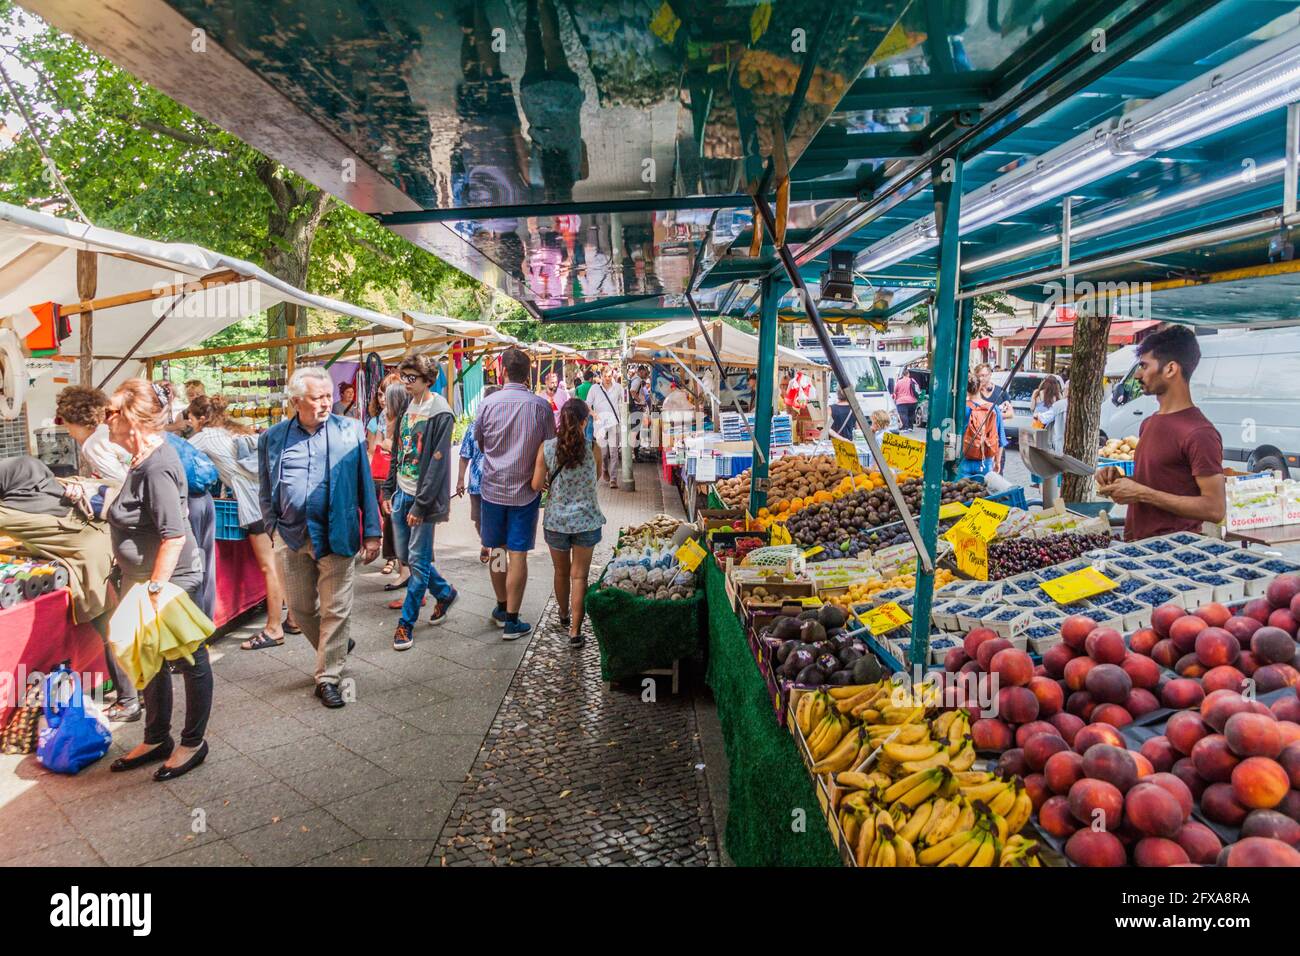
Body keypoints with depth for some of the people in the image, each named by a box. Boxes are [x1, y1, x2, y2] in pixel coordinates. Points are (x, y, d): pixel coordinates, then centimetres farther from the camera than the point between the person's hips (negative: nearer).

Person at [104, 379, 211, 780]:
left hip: (173, 581, -10)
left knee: (191, 661, 7)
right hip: (148, 581, 10)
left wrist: (155, 589, -24)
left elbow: (174, 534, -27)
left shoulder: (157, 466, -23)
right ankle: (156, 739, 36)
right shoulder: (144, 460, 8)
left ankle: (193, 743, 22)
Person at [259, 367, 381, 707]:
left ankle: (328, 677, 17)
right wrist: (273, 529, 7)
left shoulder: (349, 431, 0)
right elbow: (267, 491, 13)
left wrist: (371, 532, -1)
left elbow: (364, 484, 2)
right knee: (300, 608, 12)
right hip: (291, 536, 3)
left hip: (336, 534, -2)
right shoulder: (272, 438, 5)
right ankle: (335, 650, 38)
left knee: (335, 609, 2)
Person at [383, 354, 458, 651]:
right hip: (402, 493, 8)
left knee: (418, 561, -1)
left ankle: (406, 623, 9)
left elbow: (438, 463, -17)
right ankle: (445, 593, 35)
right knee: (404, 556, 15)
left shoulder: (440, 413, -14)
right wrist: (389, 490, 12)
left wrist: (421, 504, -18)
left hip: (422, 498, -8)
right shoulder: (407, 408, 10)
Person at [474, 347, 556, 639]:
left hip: (493, 487, 1)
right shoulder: (541, 405, -10)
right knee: (518, 555, 1)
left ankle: (502, 607, 31)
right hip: (526, 489, -1)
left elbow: (479, 441, 7)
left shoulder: (489, 403, -8)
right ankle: (511, 620, 4)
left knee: (497, 550, 16)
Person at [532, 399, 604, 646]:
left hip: (555, 520, 2)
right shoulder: (593, 447, -10)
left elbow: (536, 485, -8)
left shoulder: (546, 447, -9)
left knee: (561, 572, 21)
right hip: (586, 521, -1)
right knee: (579, 576, 6)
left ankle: (564, 617, 41)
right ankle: (575, 630, 4)